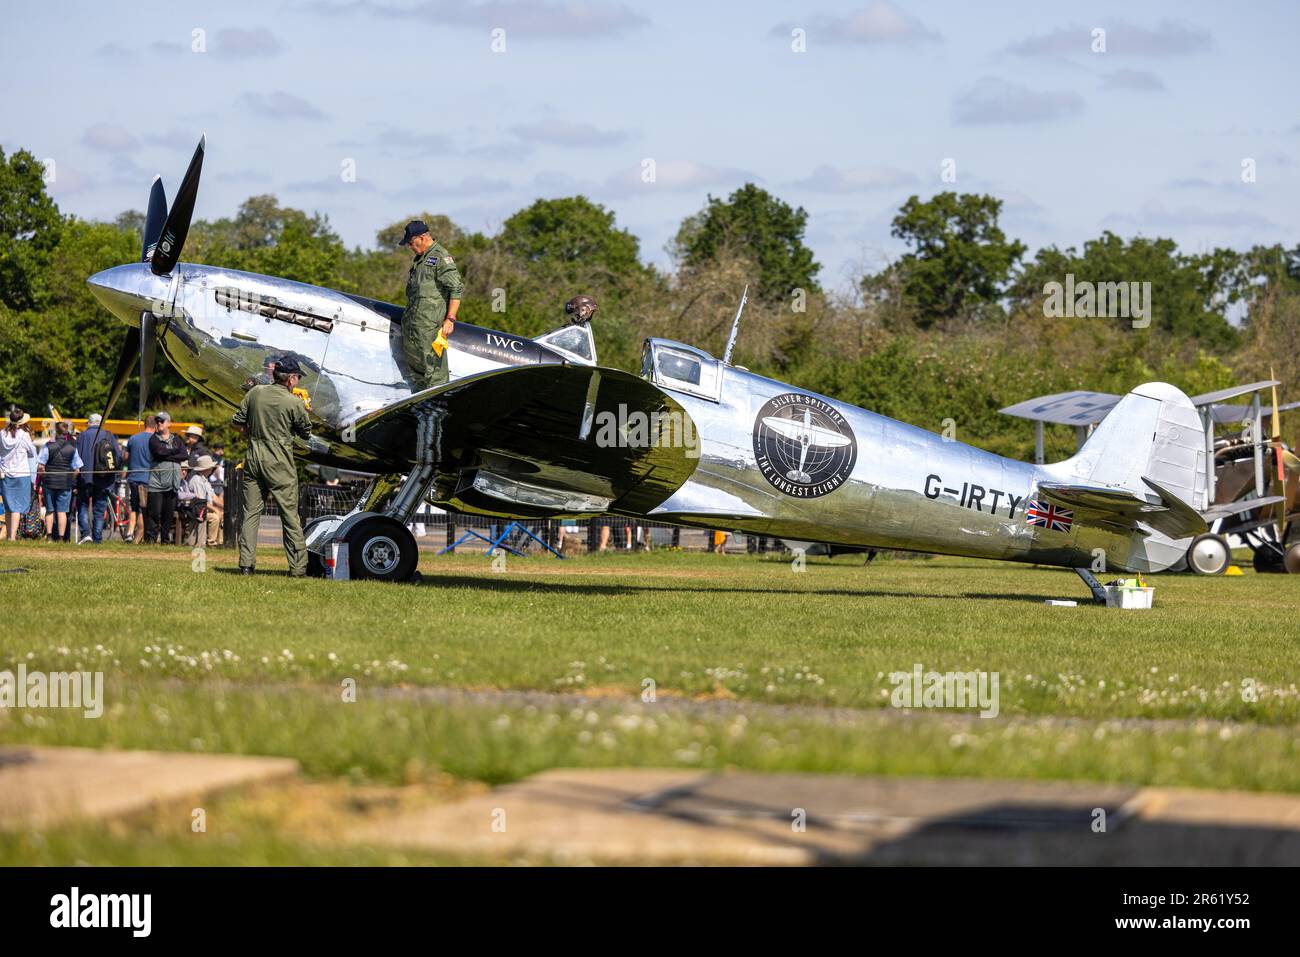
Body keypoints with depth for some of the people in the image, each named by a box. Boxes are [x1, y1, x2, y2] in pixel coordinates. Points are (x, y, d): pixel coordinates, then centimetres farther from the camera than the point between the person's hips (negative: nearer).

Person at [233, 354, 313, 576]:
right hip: (280, 465, -4)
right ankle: (298, 567, 2)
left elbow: (238, 422, 9)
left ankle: (246, 564, 4)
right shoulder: (294, 403, -9)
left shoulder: (255, 393, 3)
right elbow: (306, 433, 3)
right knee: (290, 516, 2)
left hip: (253, 460, 4)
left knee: (251, 513, 9)